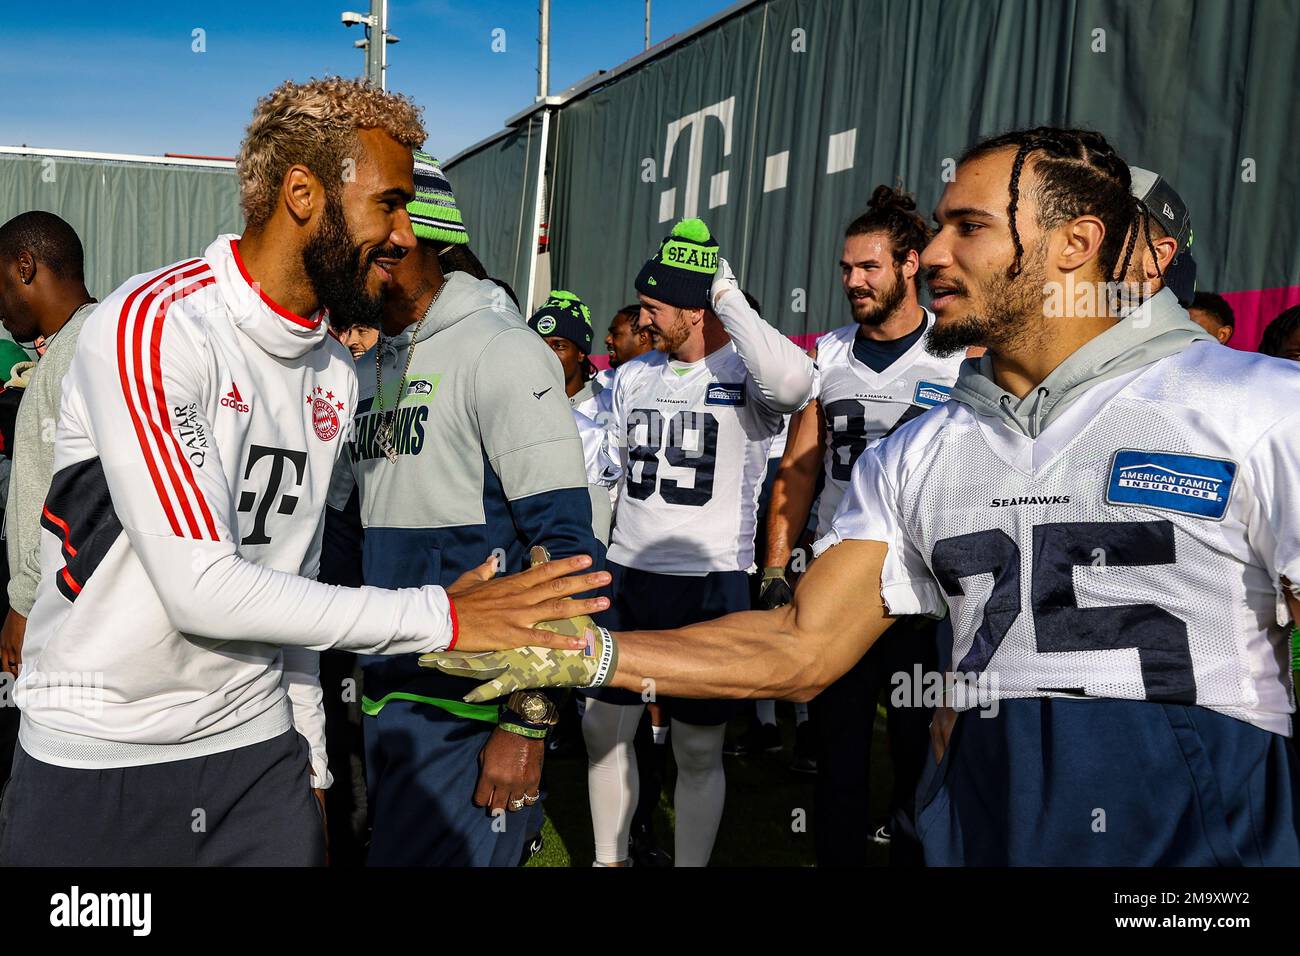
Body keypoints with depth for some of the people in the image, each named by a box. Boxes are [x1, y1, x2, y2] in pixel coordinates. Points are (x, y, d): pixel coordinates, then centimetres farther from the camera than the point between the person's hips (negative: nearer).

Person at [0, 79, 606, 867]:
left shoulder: (337, 374, 6)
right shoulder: (152, 328, -18)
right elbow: (201, 588, -25)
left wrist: (309, 757, 11)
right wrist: (443, 617, -23)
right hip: (95, 764, -5)